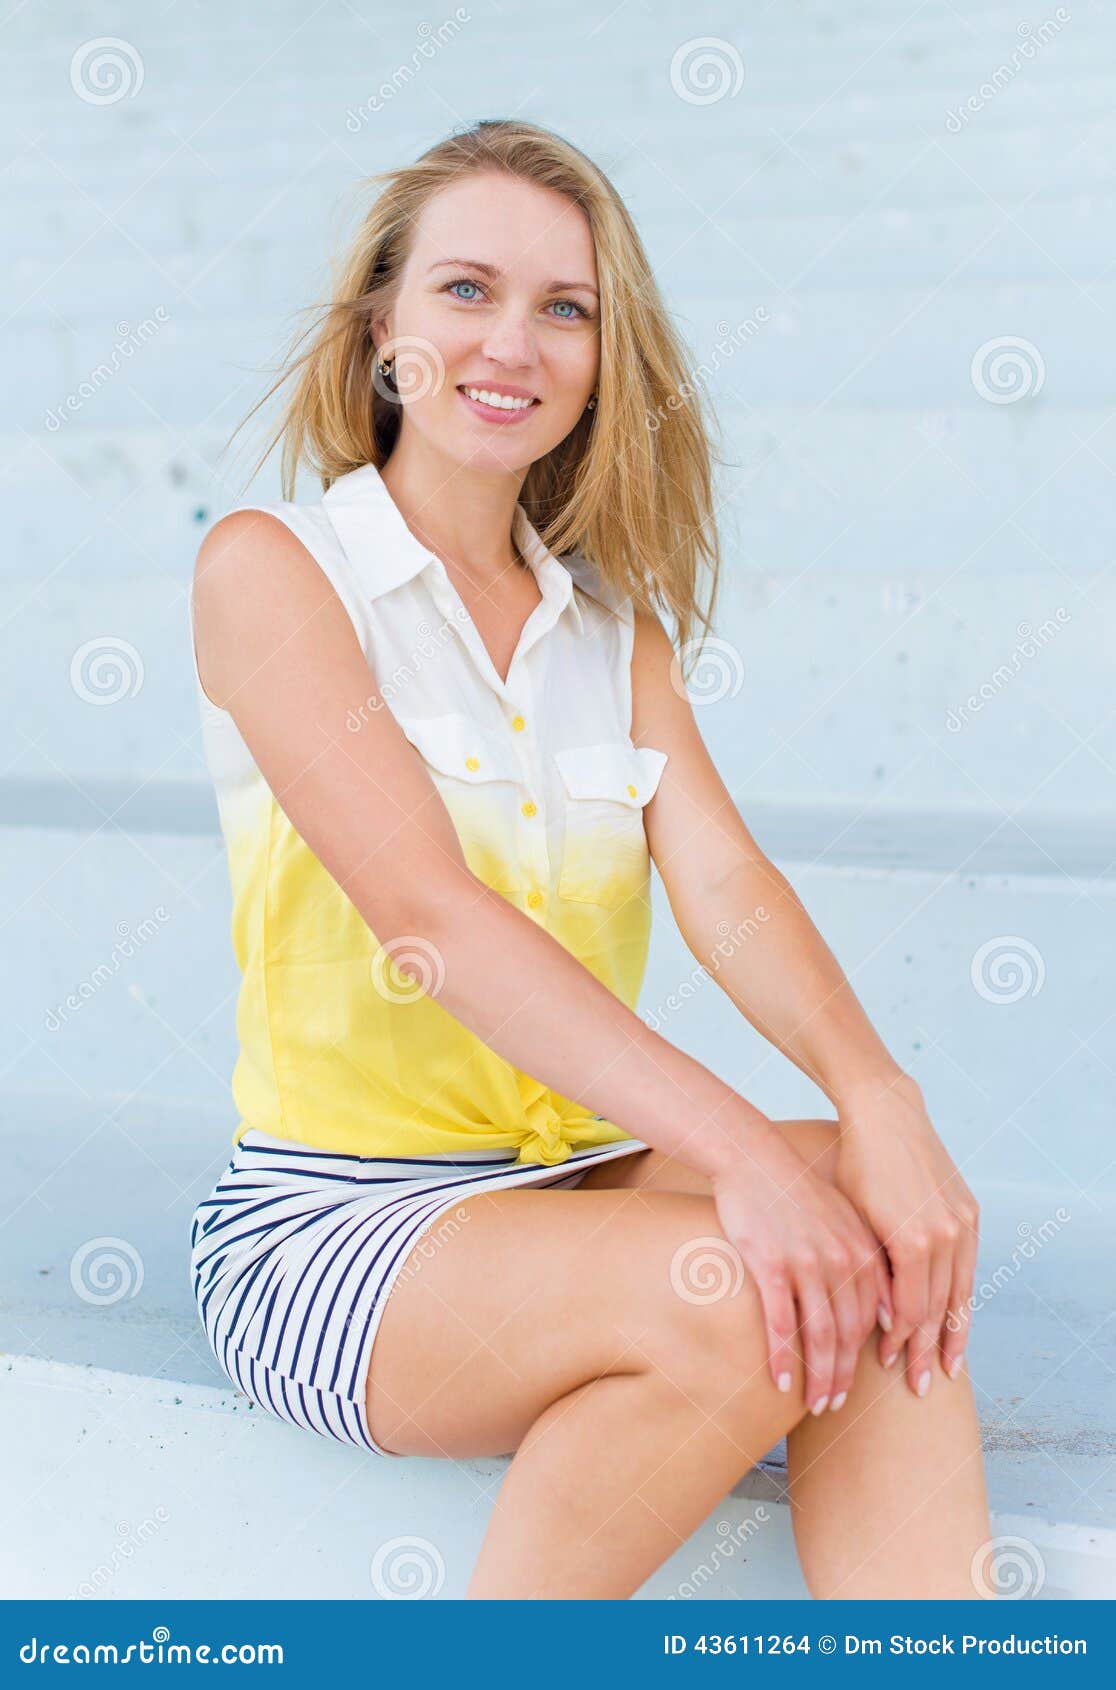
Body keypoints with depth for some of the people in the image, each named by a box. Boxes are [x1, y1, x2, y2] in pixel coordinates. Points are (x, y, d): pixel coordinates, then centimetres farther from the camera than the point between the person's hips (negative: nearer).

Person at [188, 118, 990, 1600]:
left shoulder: (615, 621, 12)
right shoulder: (269, 568, -6)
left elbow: (721, 875, -3)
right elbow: (423, 903, -19)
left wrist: (876, 1096, -24)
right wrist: (739, 1147, -30)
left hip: (577, 1169, 5)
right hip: (333, 1222, -5)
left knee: (881, 1246, -22)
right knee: (742, 1301, -28)